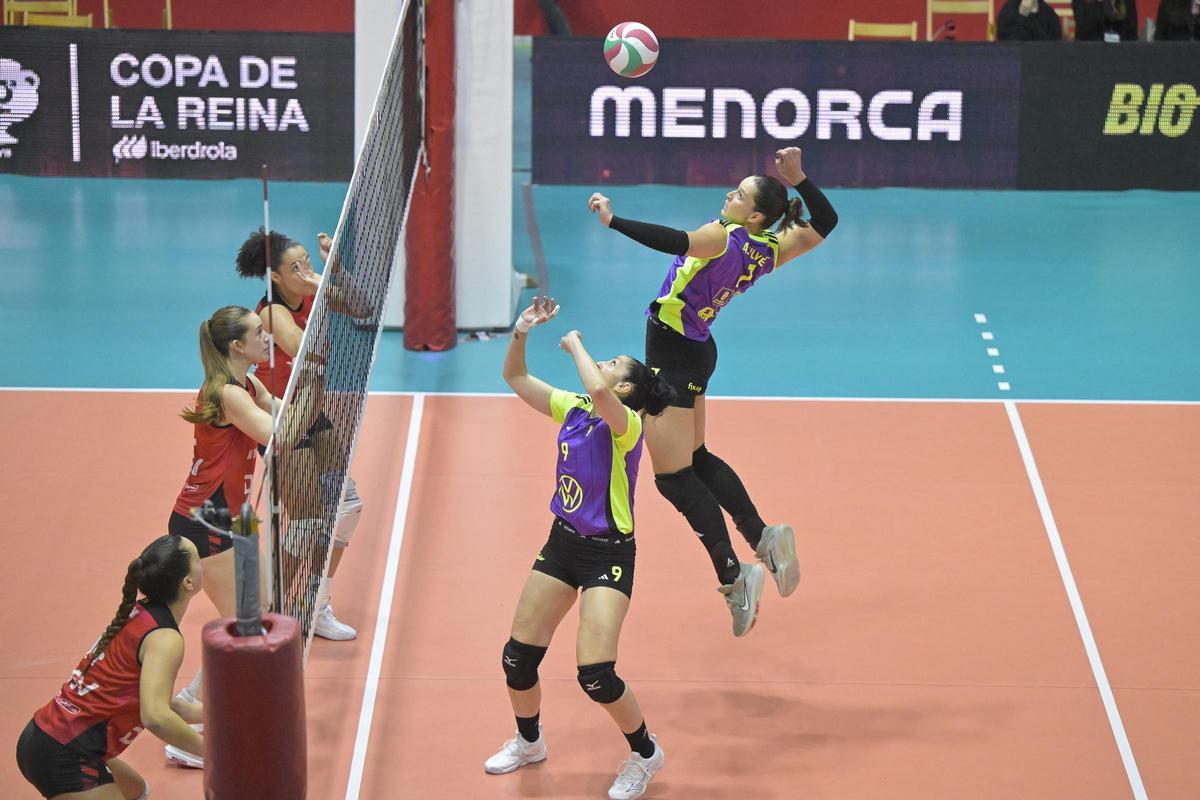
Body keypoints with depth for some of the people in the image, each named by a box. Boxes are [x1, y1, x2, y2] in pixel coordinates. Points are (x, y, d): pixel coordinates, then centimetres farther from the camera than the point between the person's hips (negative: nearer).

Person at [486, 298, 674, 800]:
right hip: (562, 542, 7)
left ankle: (645, 753, 12)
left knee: (595, 674, -15)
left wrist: (575, 344, -24)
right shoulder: (572, 409, 3)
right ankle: (529, 741, 35)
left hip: (609, 554, -7)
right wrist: (522, 330, -6)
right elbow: (515, 377, 11)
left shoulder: (626, 424, -18)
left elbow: (598, 391, -41)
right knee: (518, 657, 8)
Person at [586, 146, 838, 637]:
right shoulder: (771, 249, -1)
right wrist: (798, 180, 3)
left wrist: (613, 220, -42)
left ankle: (733, 577, -2)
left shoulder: (722, 238, -23)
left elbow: (673, 241, -43)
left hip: (673, 354, -8)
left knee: (673, 477, -2)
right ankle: (763, 537, 20)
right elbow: (825, 222, 12)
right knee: (696, 458, 24)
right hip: (696, 352, 9)